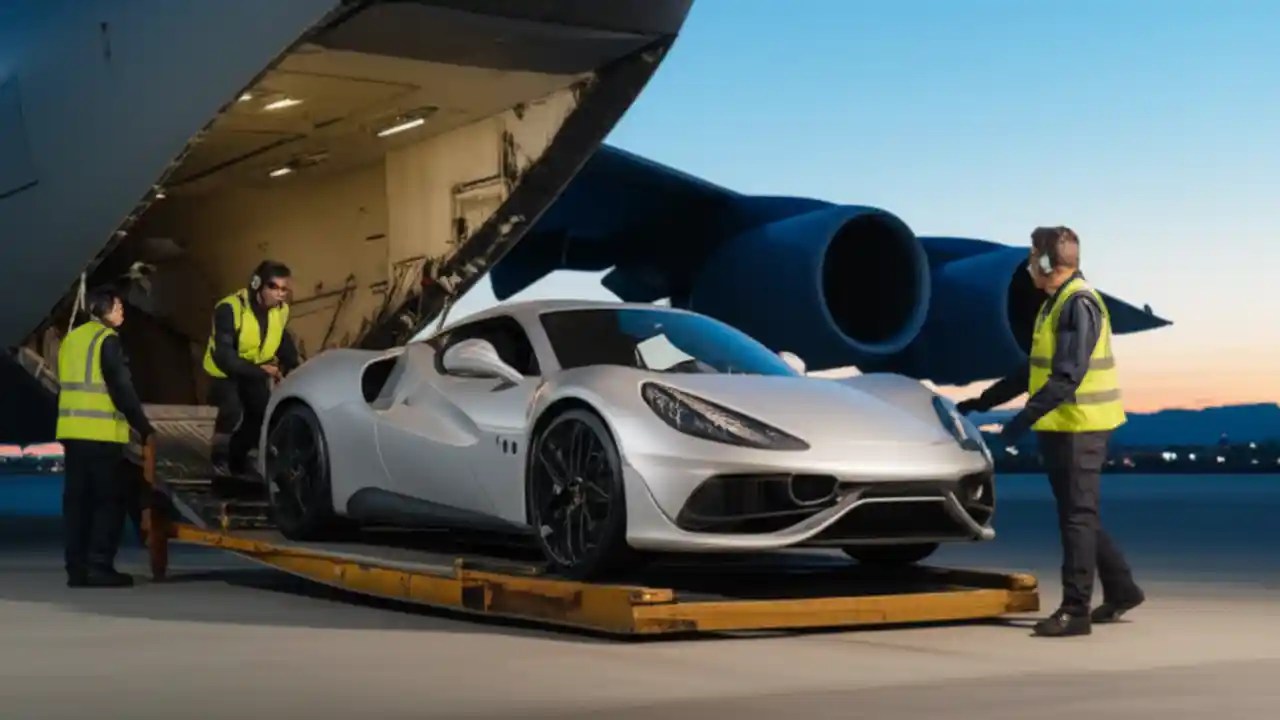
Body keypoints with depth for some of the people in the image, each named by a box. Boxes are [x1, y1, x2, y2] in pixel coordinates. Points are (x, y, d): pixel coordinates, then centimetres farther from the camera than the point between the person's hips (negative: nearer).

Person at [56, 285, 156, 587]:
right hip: (101, 432, -8)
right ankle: (99, 566, -8)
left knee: (78, 500, 8)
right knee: (111, 499, -2)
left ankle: (77, 567, 7)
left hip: (71, 430, 8)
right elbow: (121, 387, -12)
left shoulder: (71, 338, 17)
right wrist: (143, 426, -6)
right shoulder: (107, 339, -8)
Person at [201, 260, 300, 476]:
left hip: (256, 370, 6)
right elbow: (224, 355, -34)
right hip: (226, 370, -5)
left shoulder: (281, 310, -11)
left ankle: (237, 456, 17)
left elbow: (284, 342, 4)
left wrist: (292, 368, -14)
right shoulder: (231, 308, -31)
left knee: (263, 412, -8)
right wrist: (260, 370, -36)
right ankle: (219, 456, -2)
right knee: (232, 410, -26)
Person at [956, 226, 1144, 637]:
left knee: (1077, 516, -5)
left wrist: (1025, 418, -29)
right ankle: (1121, 589, 25)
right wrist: (984, 401, 22)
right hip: (1061, 427, 10)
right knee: (1078, 515, 15)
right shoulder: (1055, 304, 15)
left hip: (1079, 426, -10)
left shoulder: (1079, 305, -16)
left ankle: (1075, 611, -1)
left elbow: (1068, 376, -25)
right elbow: (1034, 370, 22)